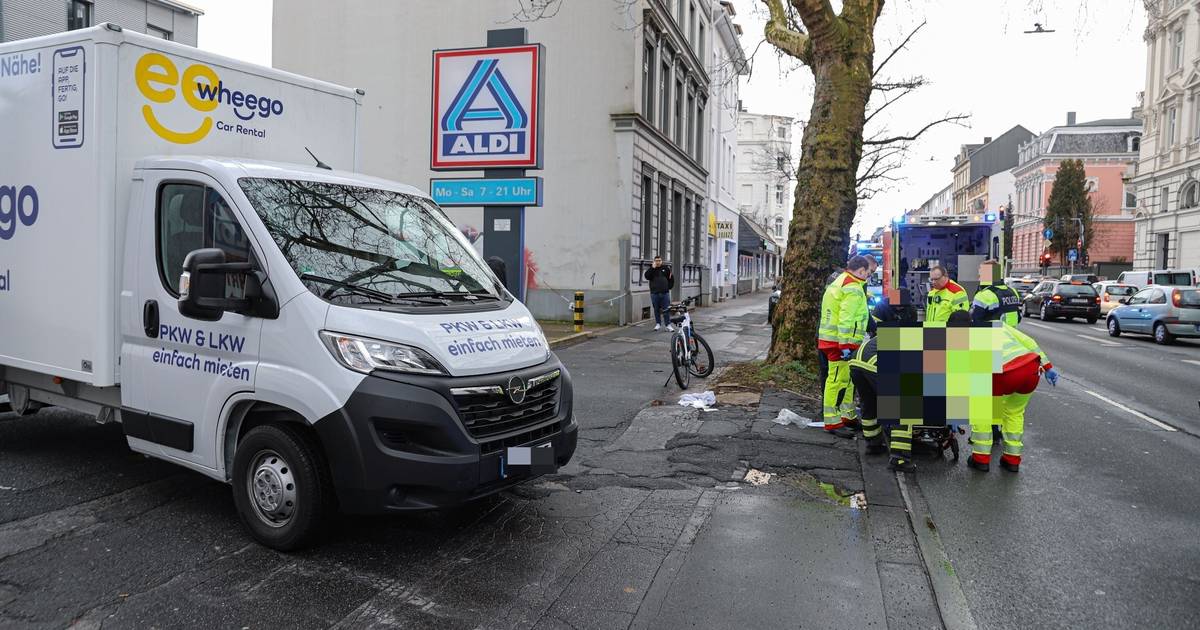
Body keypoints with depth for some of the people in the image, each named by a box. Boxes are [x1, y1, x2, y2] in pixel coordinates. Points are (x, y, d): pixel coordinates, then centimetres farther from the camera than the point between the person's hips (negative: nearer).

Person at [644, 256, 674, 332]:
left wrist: (669, 287, 10)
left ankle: (668, 324, 2)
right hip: (654, 293, 1)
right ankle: (658, 324, 17)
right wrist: (653, 268, -17)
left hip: (665, 293, -1)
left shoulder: (666, 268, 5)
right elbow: (647, 276, -14)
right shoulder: (651, 269, 4)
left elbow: (671, 278, 14)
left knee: (666, 310, -2)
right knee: (656, 310, 7)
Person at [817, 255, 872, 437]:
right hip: (841, 342, -11)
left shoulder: (839, 282, 18)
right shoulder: (853, 289, -15)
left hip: (829, 339, 11)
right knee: (838, 380, -8)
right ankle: (832, 422, -5)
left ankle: (848, 415, 30)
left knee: (847, 379, 20)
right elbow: (846, 318, -23)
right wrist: (845, 346, -24)